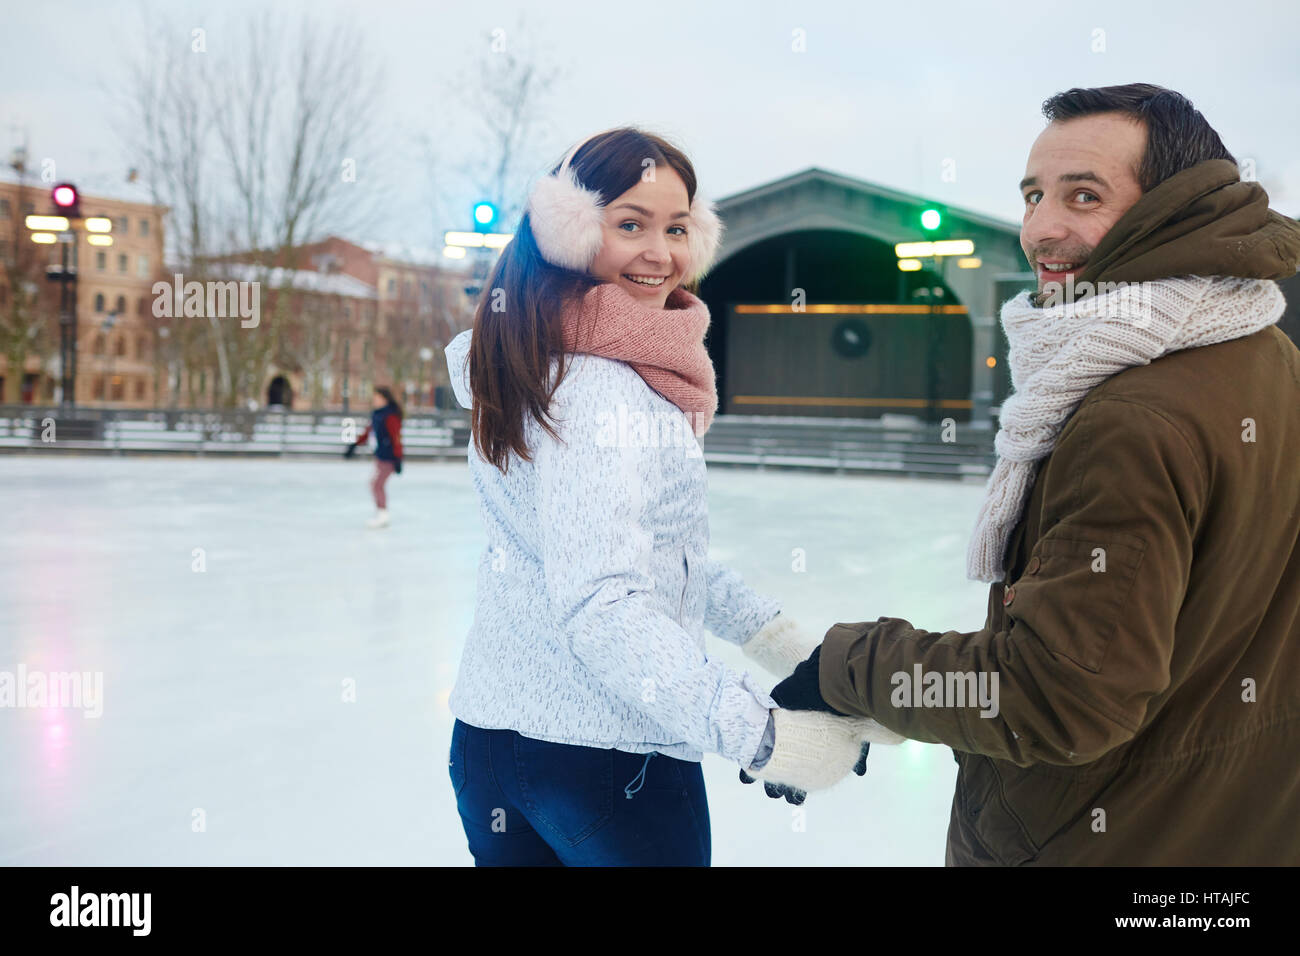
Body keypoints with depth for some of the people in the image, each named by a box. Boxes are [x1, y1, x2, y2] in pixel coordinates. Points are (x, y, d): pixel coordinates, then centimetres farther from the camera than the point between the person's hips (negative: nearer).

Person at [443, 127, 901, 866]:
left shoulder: (543, 364, 9)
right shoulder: (605, 390, -20)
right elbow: (601, 603, -29)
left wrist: (768, 631, 13)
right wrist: (761, 732, -32)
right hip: (610, 752, -8)